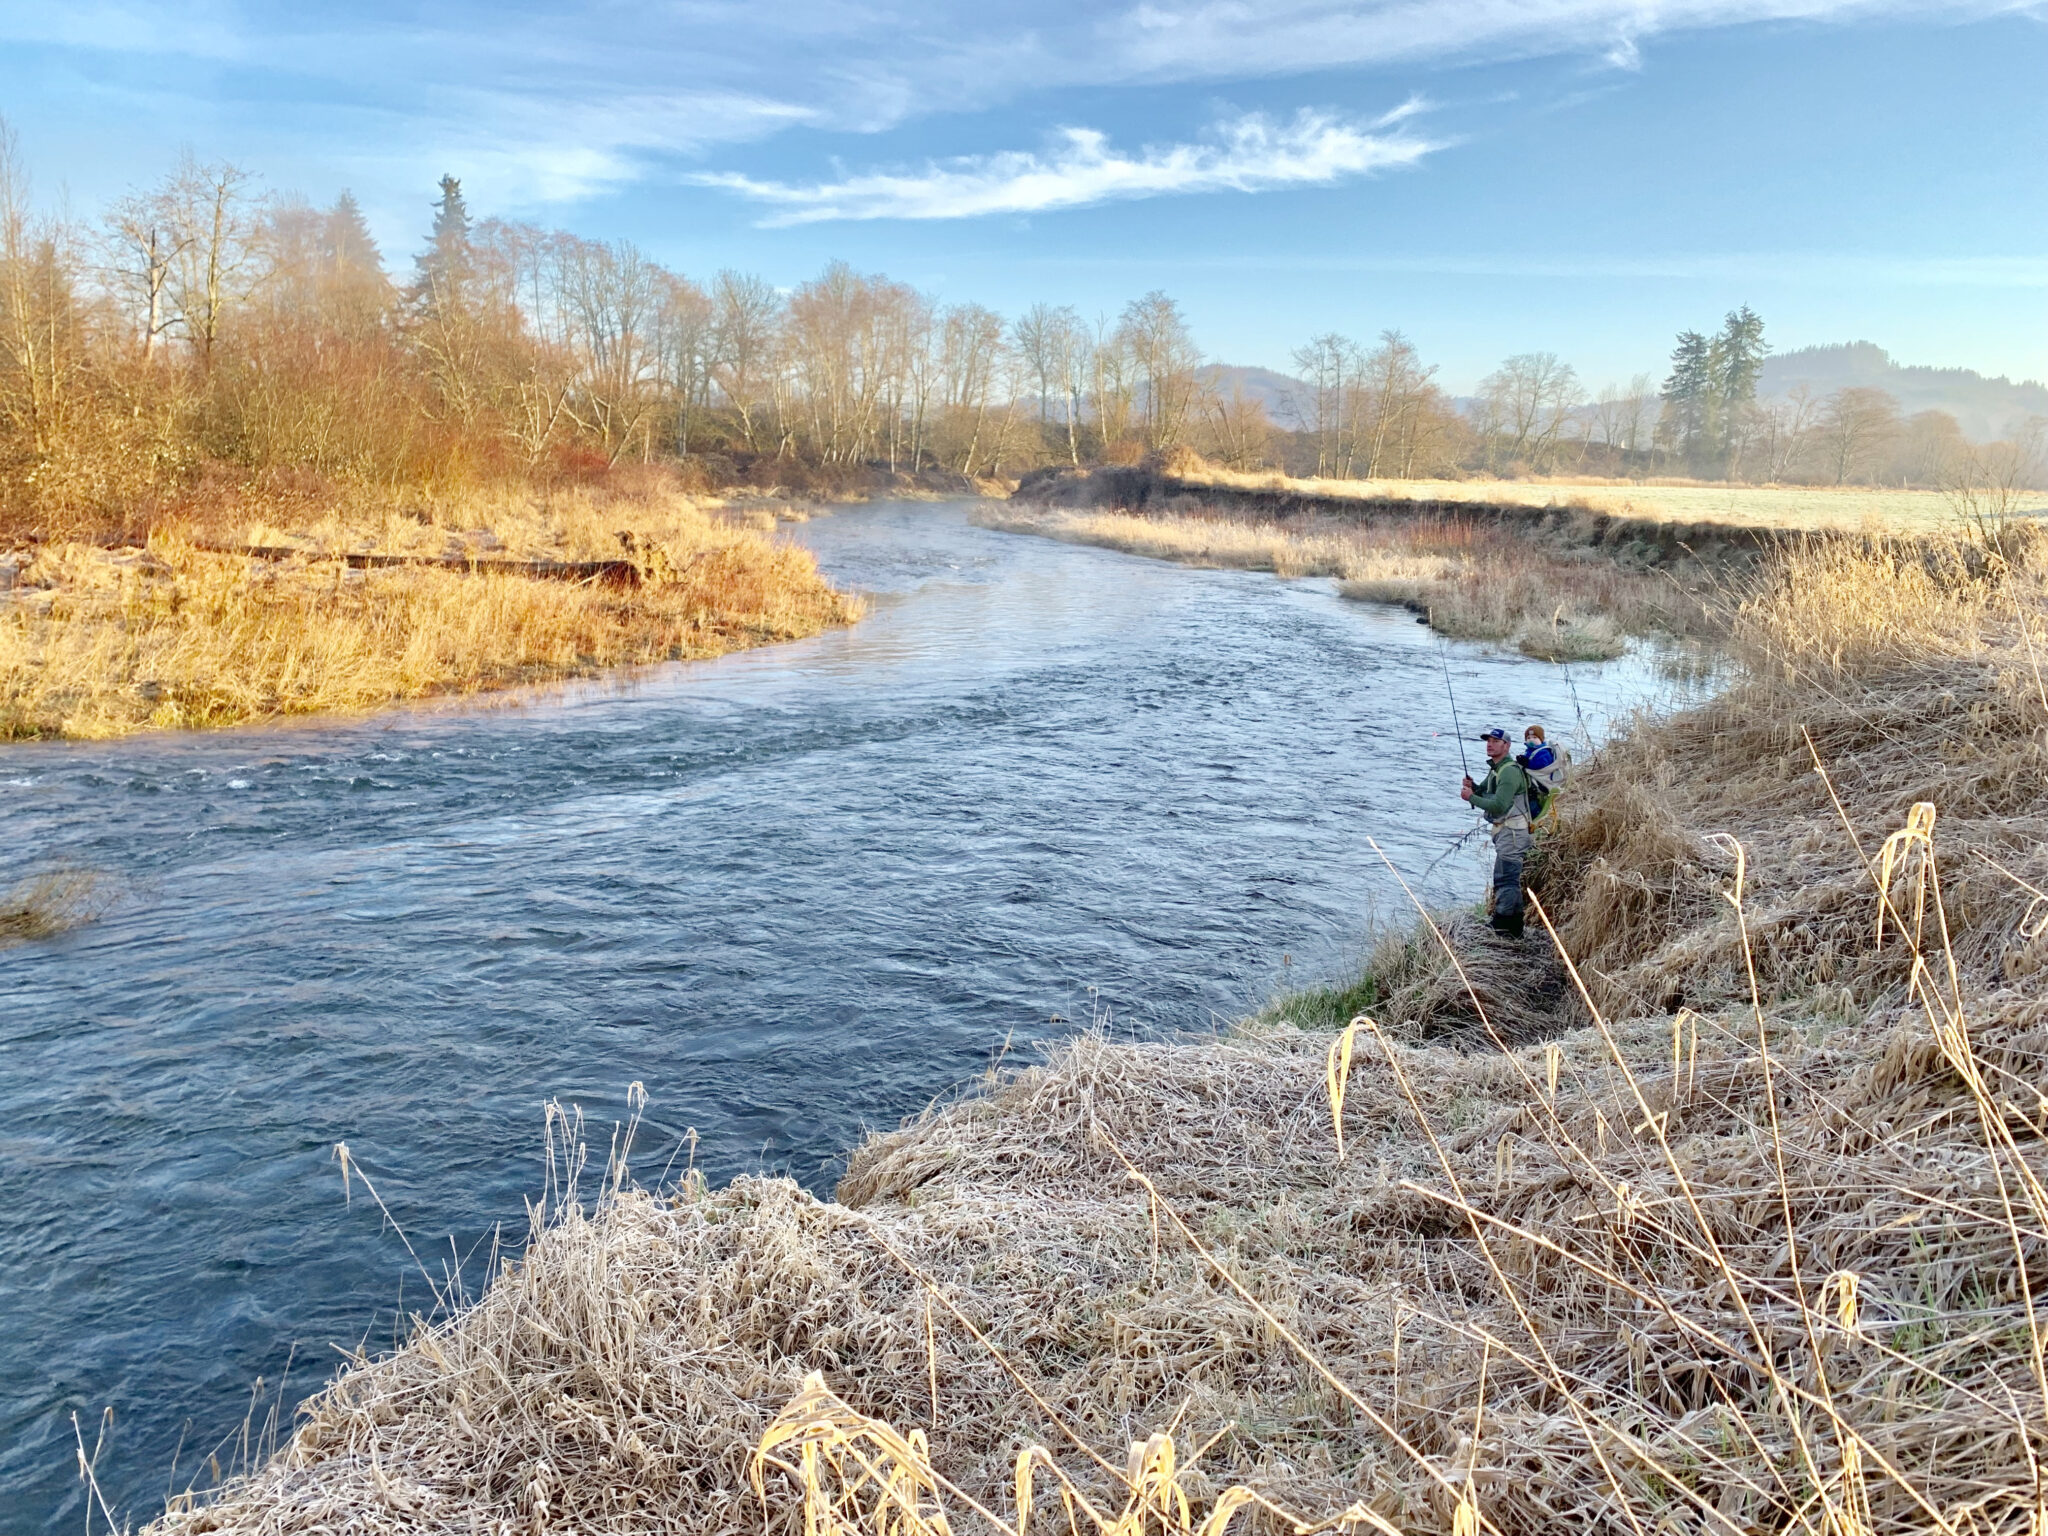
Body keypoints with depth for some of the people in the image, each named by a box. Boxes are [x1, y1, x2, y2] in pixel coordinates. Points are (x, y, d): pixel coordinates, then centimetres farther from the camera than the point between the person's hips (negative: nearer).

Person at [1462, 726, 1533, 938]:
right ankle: (1514, 929, 25)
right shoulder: (1495, 769, 15)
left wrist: (1471, 797, -16)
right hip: (1503, 831, 11)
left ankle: (1502, 928, -10)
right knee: (1510, 881, 16)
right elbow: (1482, 793, 19)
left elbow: (1498, 806, -26)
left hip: (1511, 832, -11)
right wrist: (1471, 786, -3)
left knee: (1504, 880, -11)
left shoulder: (1510, 771, -18)